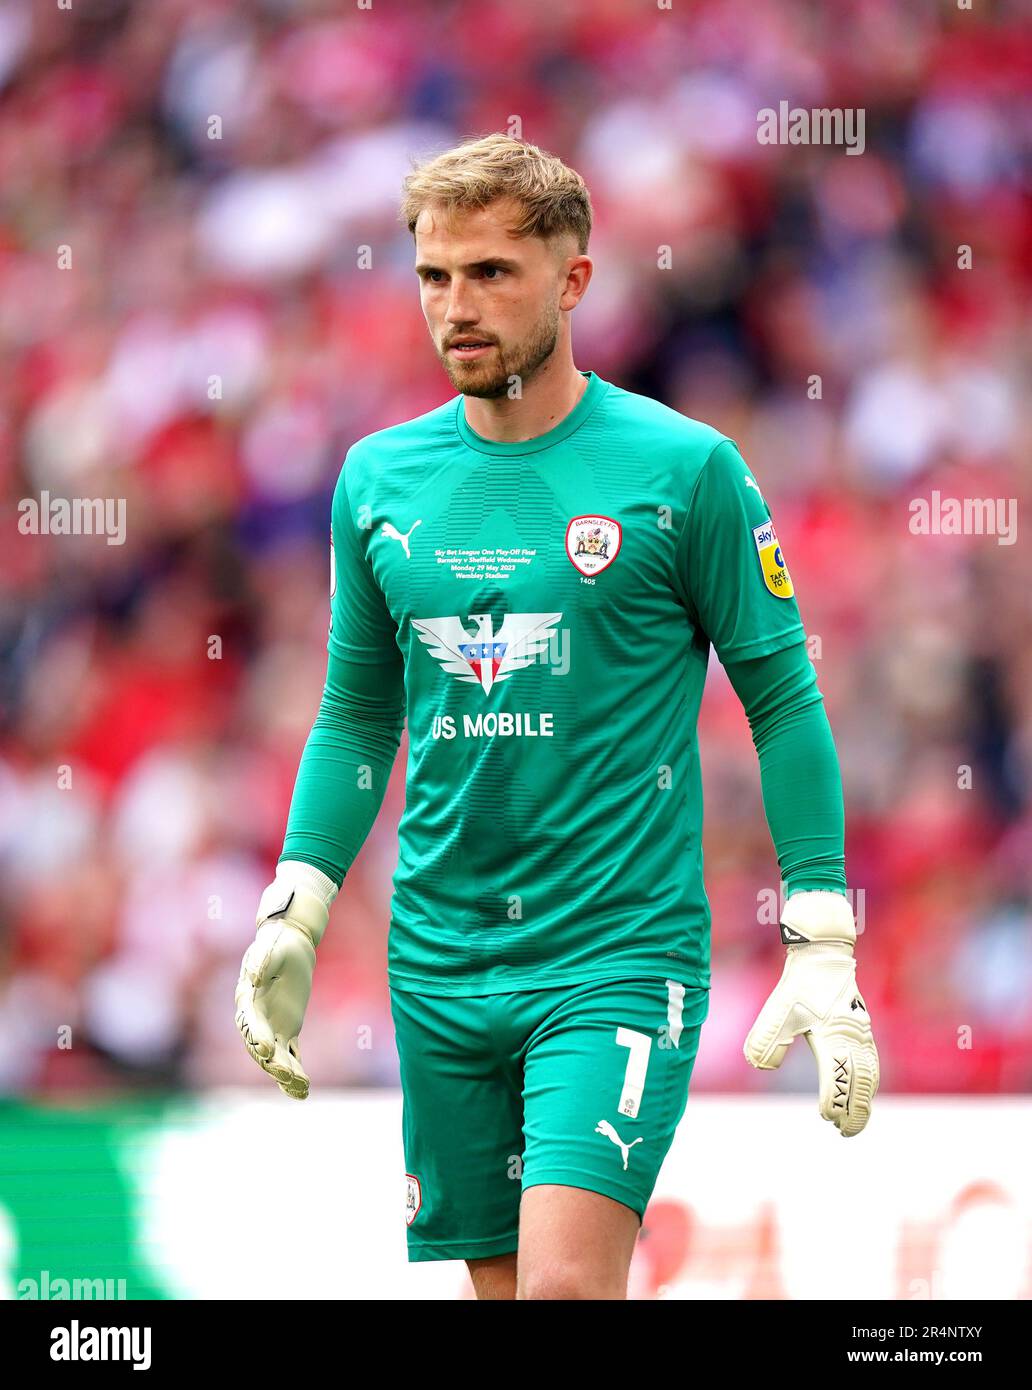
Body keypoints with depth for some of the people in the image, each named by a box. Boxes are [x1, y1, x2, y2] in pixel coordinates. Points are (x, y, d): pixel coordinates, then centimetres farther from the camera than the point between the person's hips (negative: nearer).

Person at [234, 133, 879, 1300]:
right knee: (503, 1283, 8)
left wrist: (823, 952, -5)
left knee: (567, 1281, -19)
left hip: (623, 952, -4)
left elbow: (784, 702, -1)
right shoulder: (378, 480, 7)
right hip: (438, 966, 5)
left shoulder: (683, 470, -5)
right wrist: (292, 914, 6)